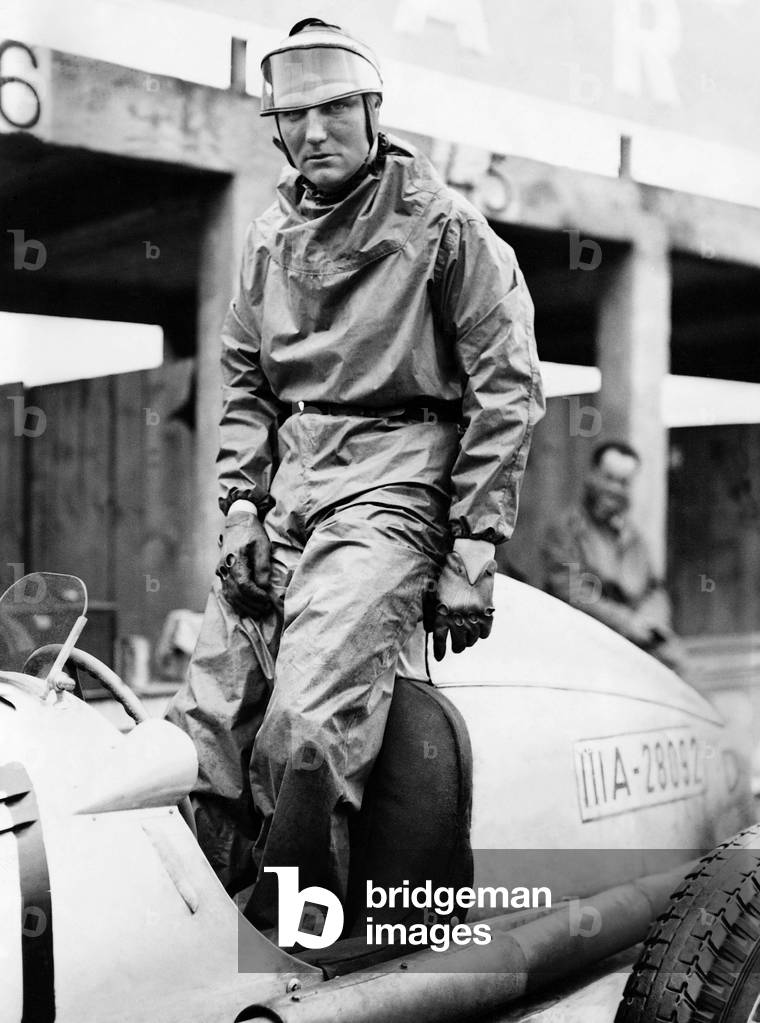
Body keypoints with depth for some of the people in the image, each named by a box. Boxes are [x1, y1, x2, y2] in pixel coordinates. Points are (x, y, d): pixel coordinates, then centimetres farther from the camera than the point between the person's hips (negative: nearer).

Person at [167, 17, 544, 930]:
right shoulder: (269, 237, 18)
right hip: (287, 486, 6)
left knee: (307, 732, -24)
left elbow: (507, 386, -3)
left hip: (392, 484, -6)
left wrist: (472, 546, -8)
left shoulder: (443, 223, 0)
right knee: (201, 727, -3)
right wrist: (240, 505, 4)